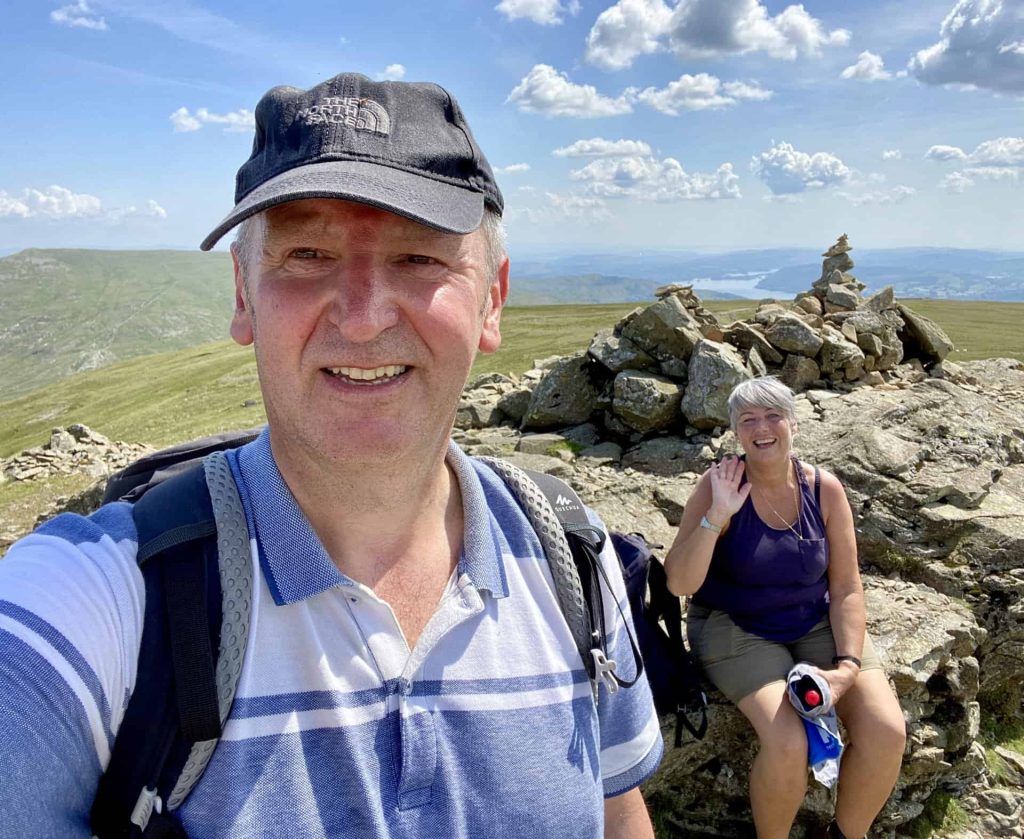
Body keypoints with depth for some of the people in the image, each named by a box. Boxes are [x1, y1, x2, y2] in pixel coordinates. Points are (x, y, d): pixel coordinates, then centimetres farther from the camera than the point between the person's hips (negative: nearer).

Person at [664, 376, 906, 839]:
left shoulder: (824, 488, -5)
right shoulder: (719, 485, -14)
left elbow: (846, 586, -1)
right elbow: (679, 584, -18)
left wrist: (848, 665, -14)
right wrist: (717, 514, -29)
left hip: (817, 624, 4)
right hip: (736, 628, -3)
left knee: (887, 732, -15)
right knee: (788, 744, -26)